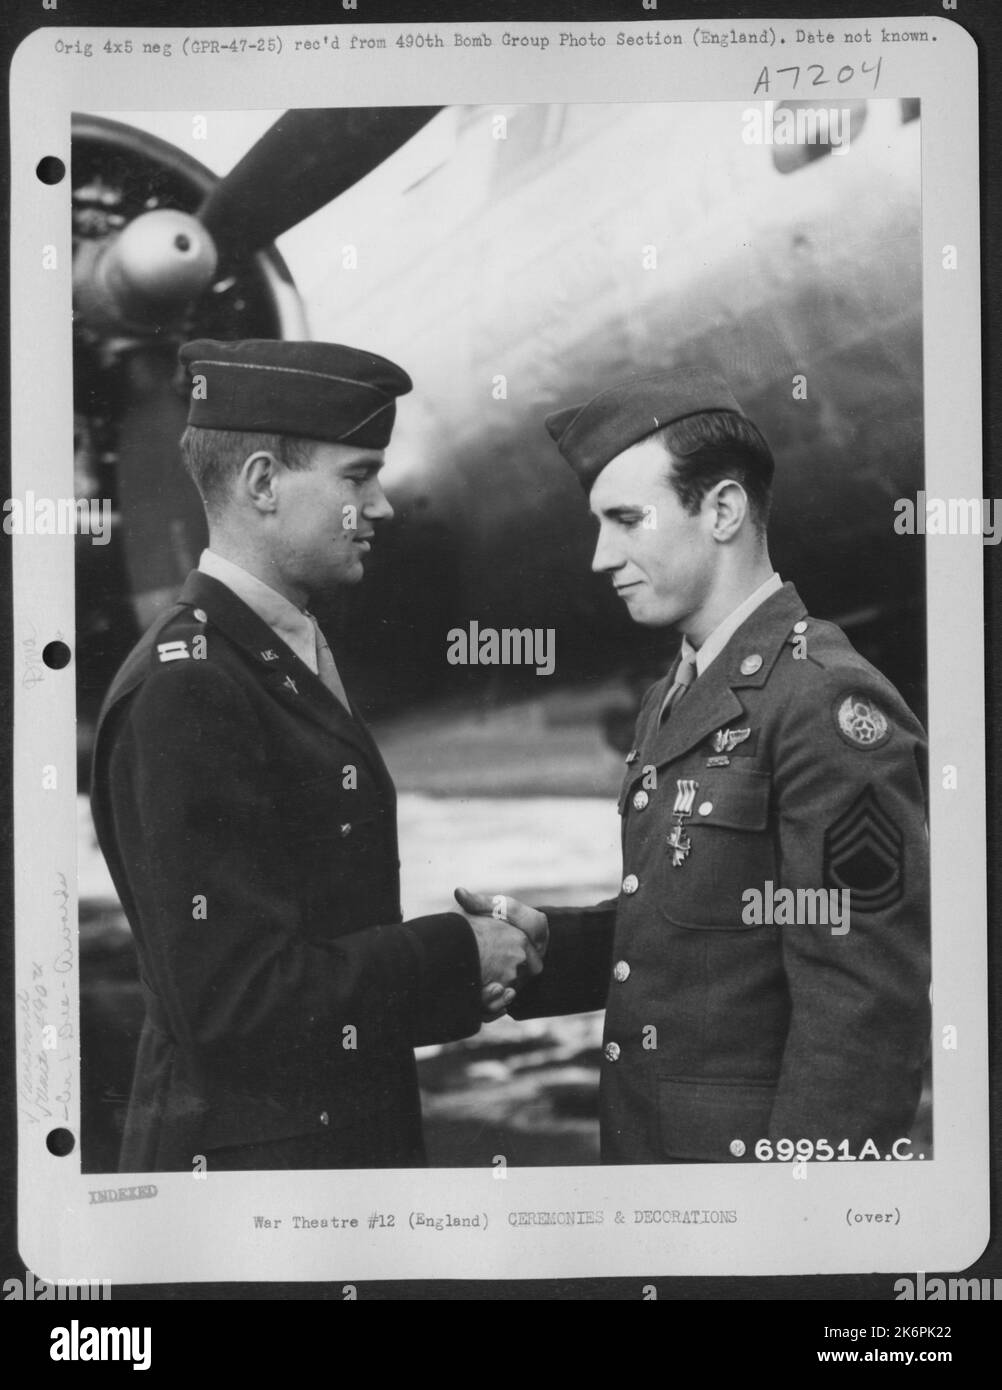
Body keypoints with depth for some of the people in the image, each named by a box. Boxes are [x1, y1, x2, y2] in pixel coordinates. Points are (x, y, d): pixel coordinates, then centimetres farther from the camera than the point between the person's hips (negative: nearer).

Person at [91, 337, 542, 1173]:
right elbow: (230, 996, -24)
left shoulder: (299, 661, 11)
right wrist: (453, 959, -16)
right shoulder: (184, 690, -19)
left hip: (353, 1136, 9)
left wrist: (465, 952, 0)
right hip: (246, 1161, -9)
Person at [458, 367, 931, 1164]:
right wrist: (548, 940, -2)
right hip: (646, 1142, 8)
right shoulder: (671, 703, 11)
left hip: (761, 1153, -8)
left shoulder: (831, 703, -18)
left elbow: (866, 1002, -21)